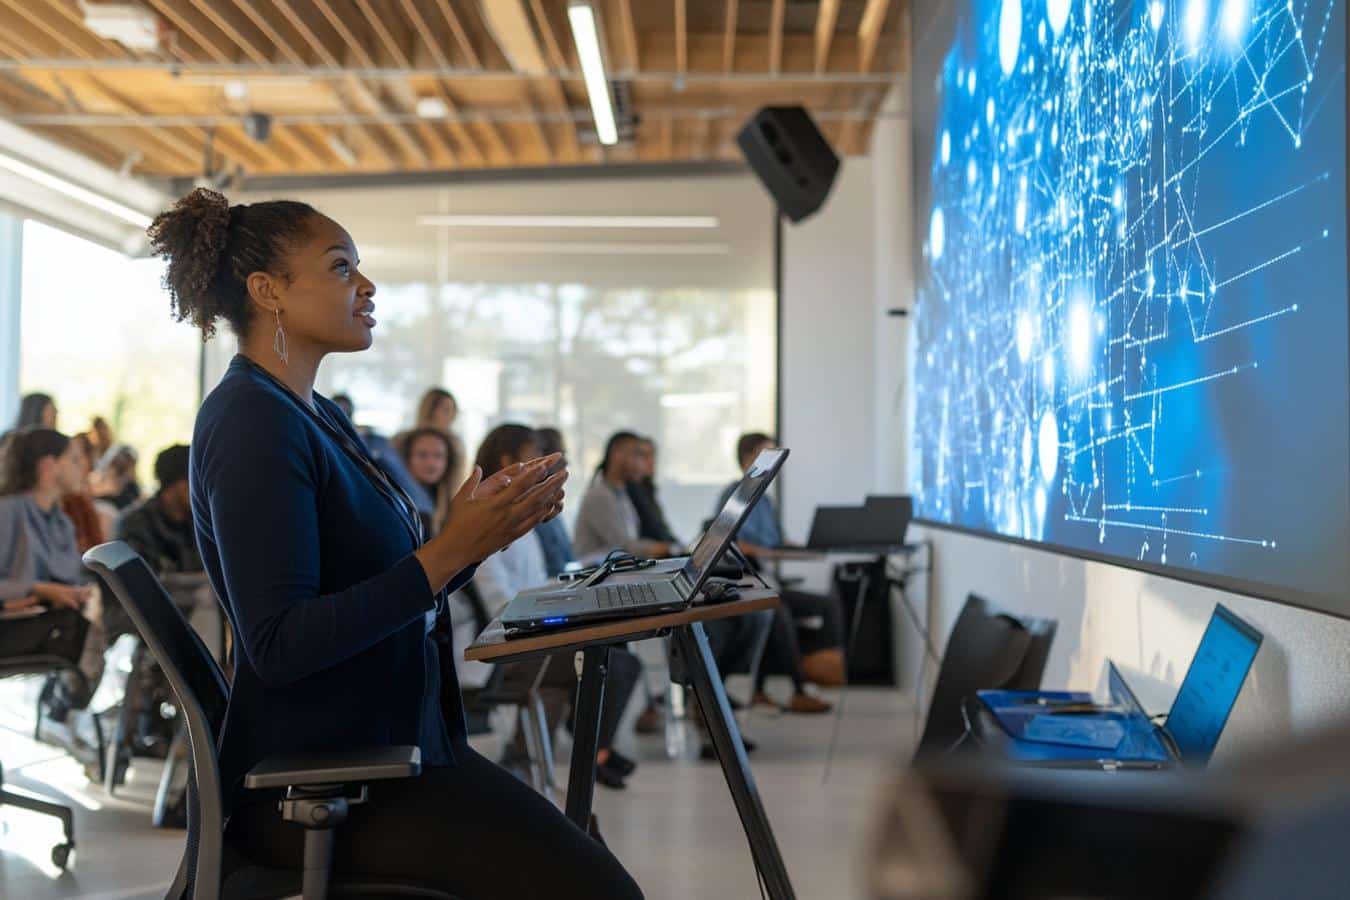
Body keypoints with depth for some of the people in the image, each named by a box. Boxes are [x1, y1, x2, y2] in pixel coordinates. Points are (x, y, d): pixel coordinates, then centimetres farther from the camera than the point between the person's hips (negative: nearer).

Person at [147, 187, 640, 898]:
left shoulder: (319, 418, 15)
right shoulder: (251, 424, -15)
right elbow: (279, 645, -23)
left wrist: (485, 530, 1)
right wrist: (451, 548, -24)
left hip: (384, 749, 10)